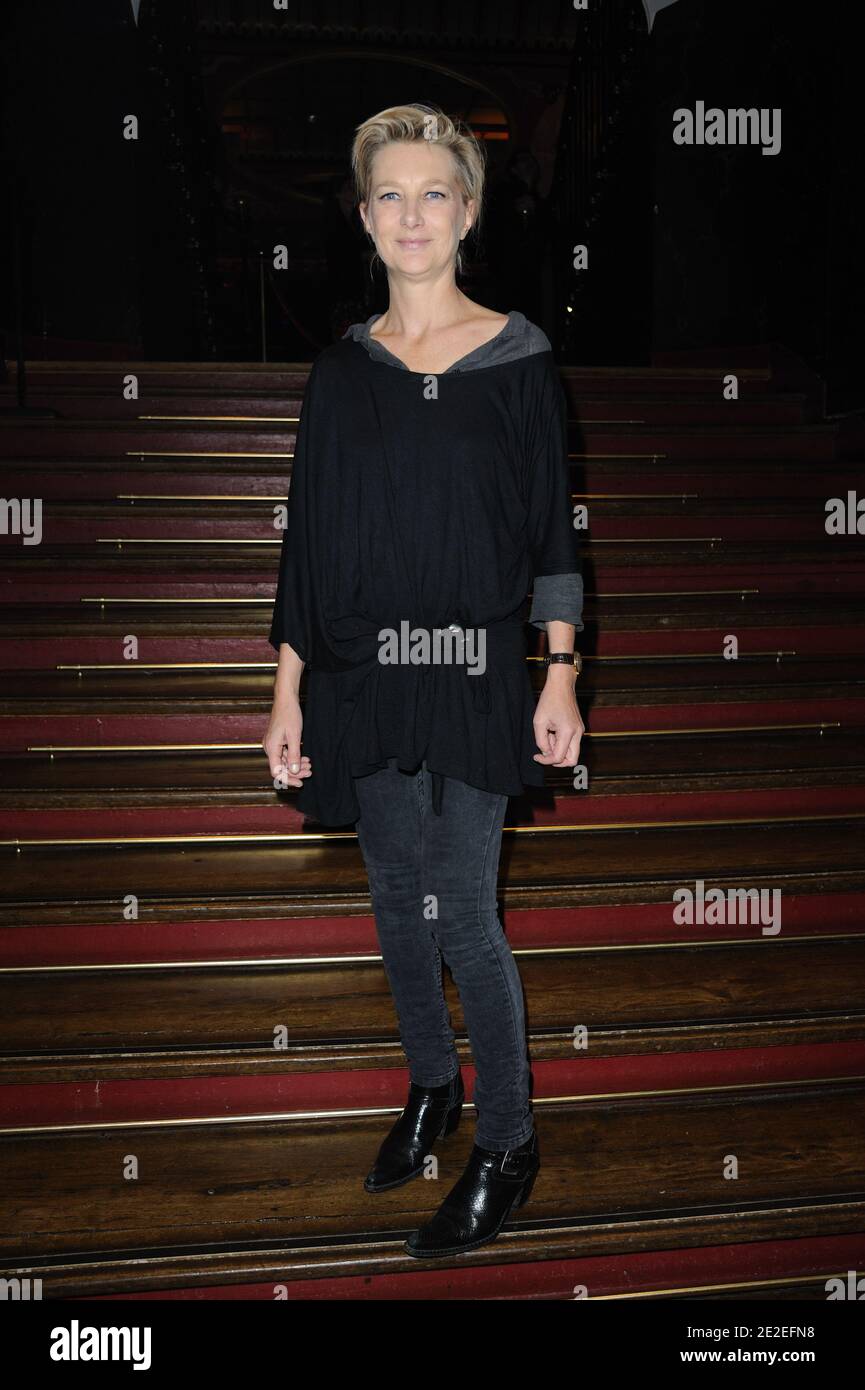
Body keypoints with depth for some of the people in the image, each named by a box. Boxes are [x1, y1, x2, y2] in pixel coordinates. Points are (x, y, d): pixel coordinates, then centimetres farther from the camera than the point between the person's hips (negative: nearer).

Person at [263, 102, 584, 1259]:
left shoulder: (517, 359, -1)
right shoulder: (342, 369, 7)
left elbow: (551, 526, 0)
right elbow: (309, 534, 6)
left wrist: (561, 674, -6)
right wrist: (289, 687, 3)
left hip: (473, 672, -3)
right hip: (362, 673, 4)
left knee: (462, 920, -2)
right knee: (398, 903, 15)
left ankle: (507, 1144, 19)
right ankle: (432, 1086, 38)